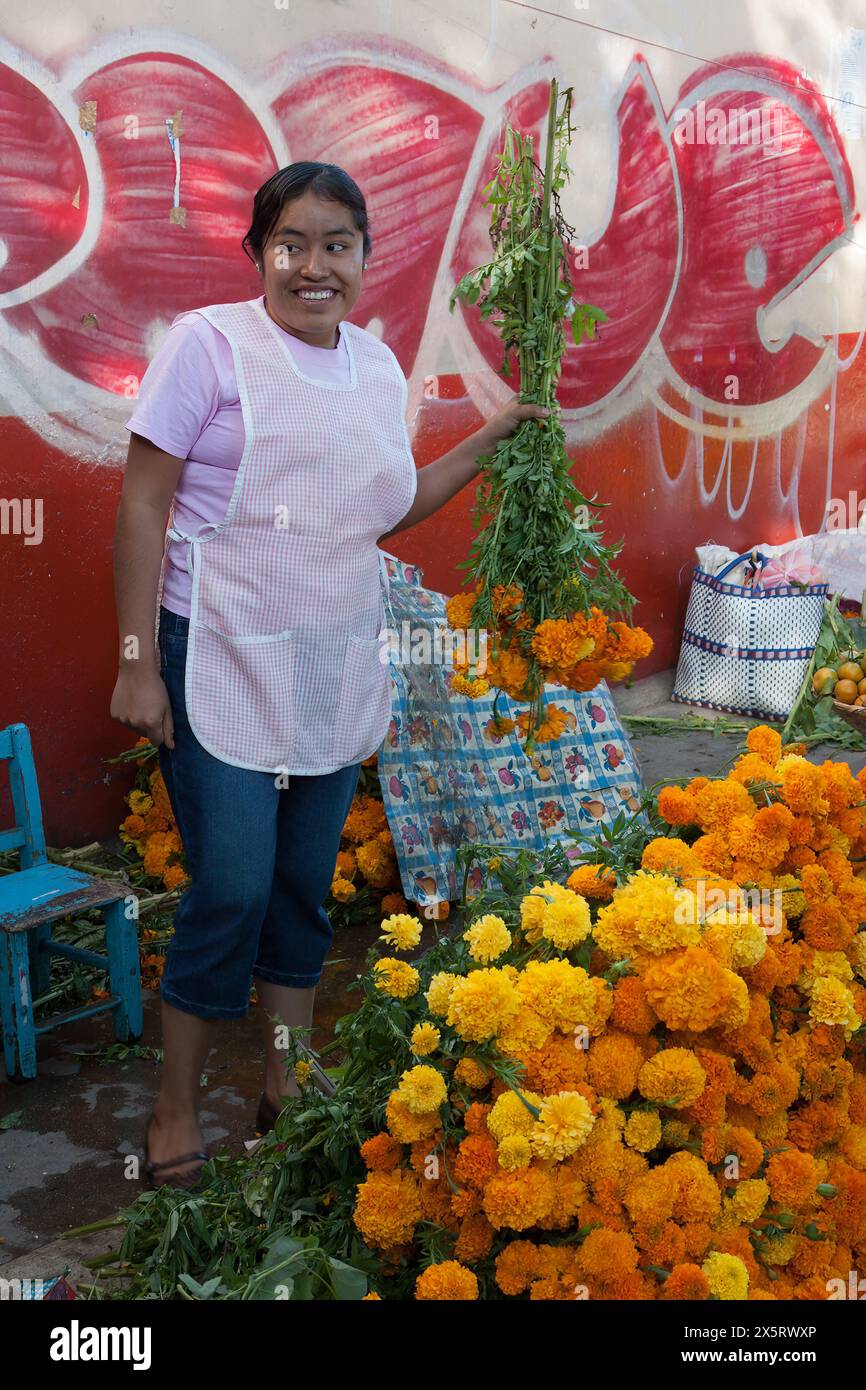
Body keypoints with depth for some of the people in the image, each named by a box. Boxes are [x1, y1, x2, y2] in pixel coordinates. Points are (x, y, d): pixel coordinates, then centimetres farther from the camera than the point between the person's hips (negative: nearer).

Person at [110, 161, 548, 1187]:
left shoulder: (379, 365, 11)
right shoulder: (209, 343, -7)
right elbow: (143, 507, -9)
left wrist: (493, 437, 13)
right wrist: (137, 664, -13)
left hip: (335, 671, 6)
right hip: (222, 666, -5)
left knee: (305, 885, 12)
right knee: (230, 889, -6)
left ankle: (286, 1086, 30)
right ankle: (174, 1114, 15)